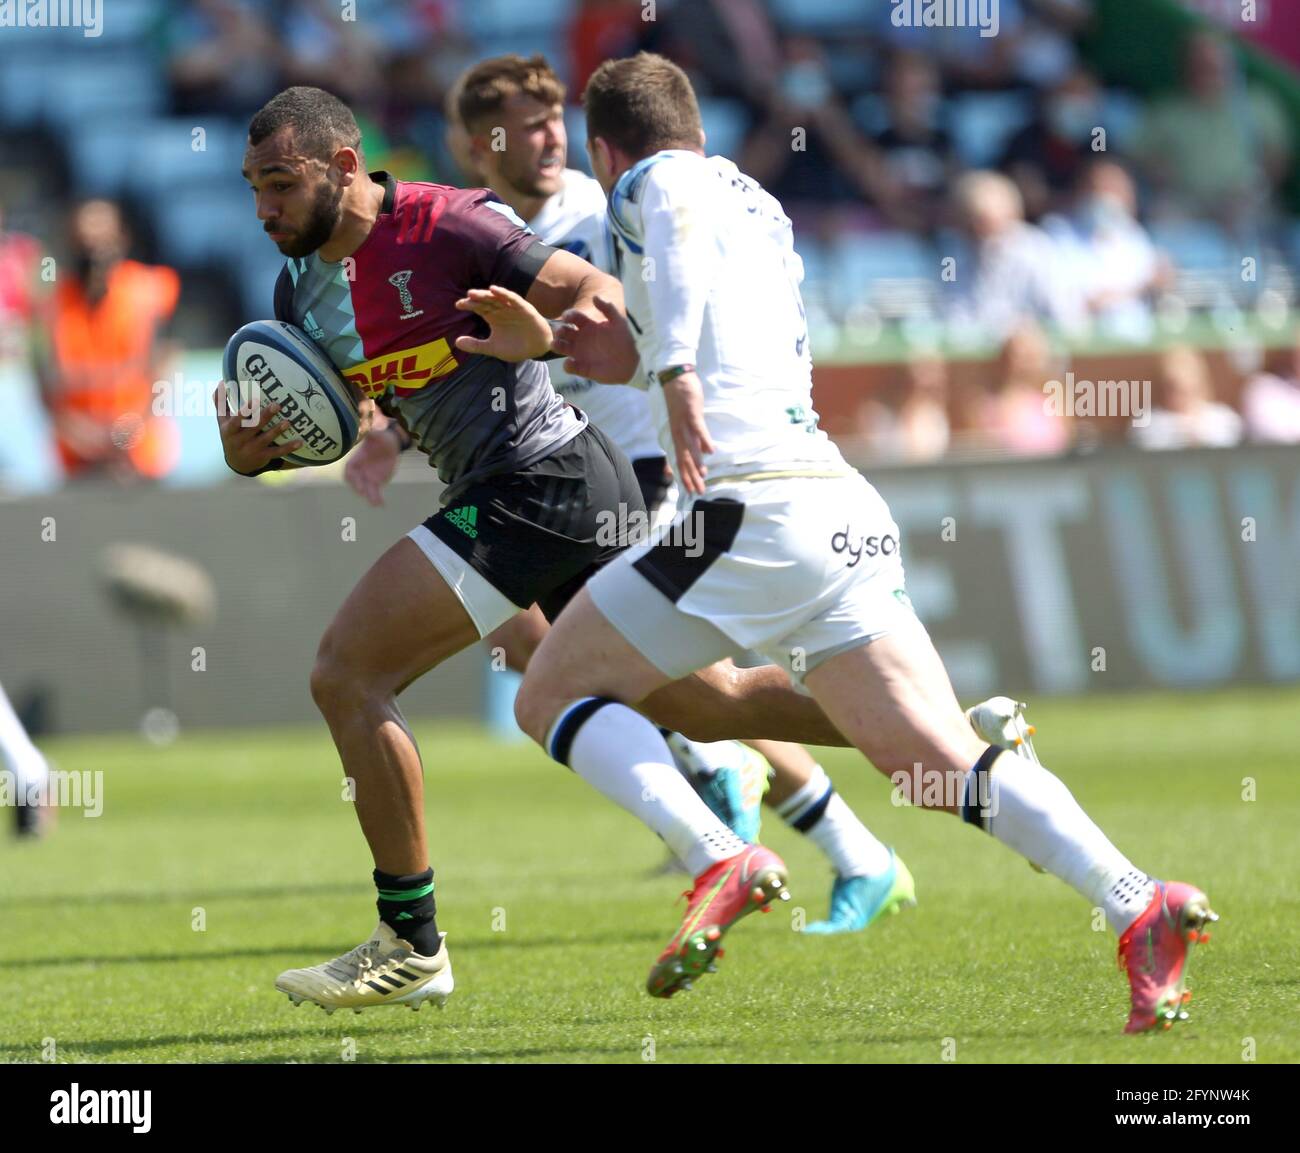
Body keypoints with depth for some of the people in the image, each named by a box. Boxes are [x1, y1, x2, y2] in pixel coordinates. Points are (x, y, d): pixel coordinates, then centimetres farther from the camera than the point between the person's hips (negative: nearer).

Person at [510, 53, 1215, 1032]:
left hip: (756, 505, -7)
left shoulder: (653, 180, 7)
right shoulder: (758, 205, 30)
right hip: (848, 509, 7)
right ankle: (1137, 905, -22)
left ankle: (719, 864, -19)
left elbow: (679, 230, -18)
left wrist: (675, 373, -31)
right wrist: (636, 357, 38)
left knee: (552, 696, 4)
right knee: (941, 764, -1)